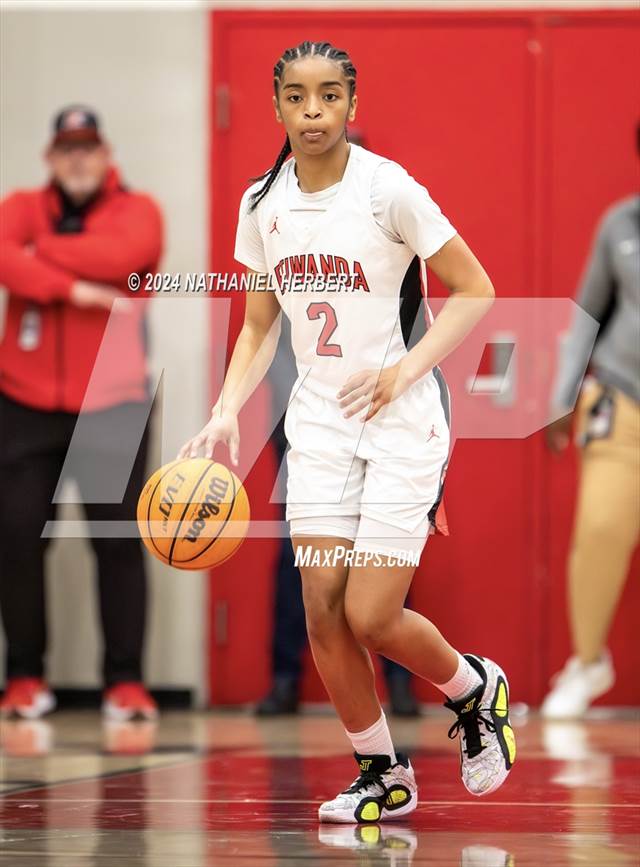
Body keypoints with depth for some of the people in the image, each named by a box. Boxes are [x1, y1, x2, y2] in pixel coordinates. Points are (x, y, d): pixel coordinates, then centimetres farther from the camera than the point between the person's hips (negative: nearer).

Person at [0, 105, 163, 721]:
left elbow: (125, 256, -19)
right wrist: (71, 287, -22)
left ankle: (125, 682, 2)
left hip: (111, 405, -2)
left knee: (120, 539, -4)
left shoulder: (135, 211, 3)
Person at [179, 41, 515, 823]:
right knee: (323, 612, -3)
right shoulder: (262, 204, 3)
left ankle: (478, 691, 22)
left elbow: (475, 291, -6)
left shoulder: (389, 189, -12)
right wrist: (227, 413, -1)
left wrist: (405, 369, -17)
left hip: (401, 421, -5)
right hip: (319, 422, 5)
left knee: (371, 618, -9)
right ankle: (384, 778, 15)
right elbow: (260, 326, 13)